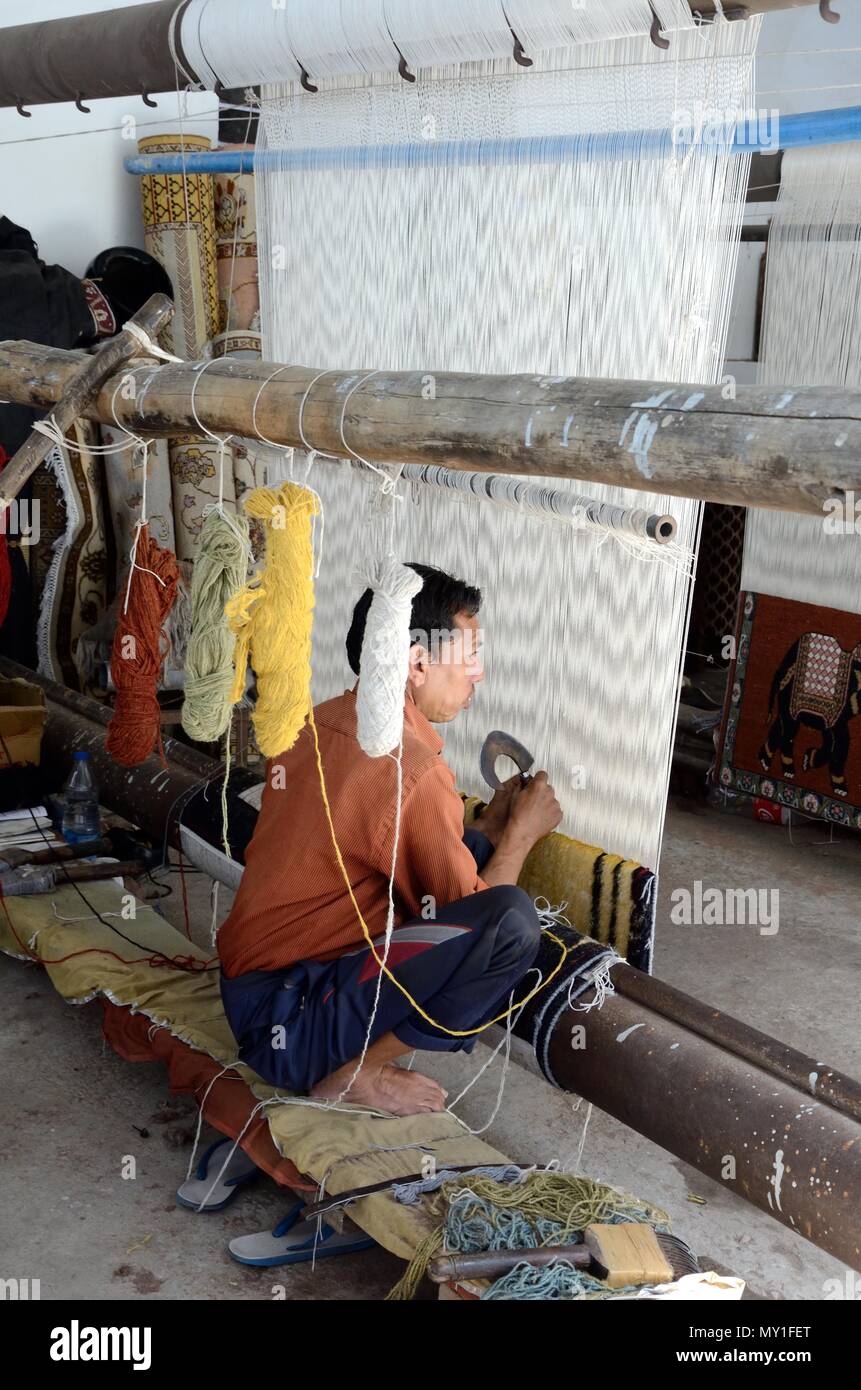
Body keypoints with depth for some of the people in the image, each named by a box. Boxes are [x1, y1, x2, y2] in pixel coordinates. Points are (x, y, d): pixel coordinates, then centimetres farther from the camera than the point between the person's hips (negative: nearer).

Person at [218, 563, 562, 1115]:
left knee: (471, 854, 11)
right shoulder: (413, 773, -21)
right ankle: (360, 1073, -5)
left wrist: (492, 827, 12)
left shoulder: (317, 722, 6)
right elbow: (469, 914, -10)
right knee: (511, 920, -22)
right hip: (289, 1028, -9)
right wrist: (521, 834, 4)